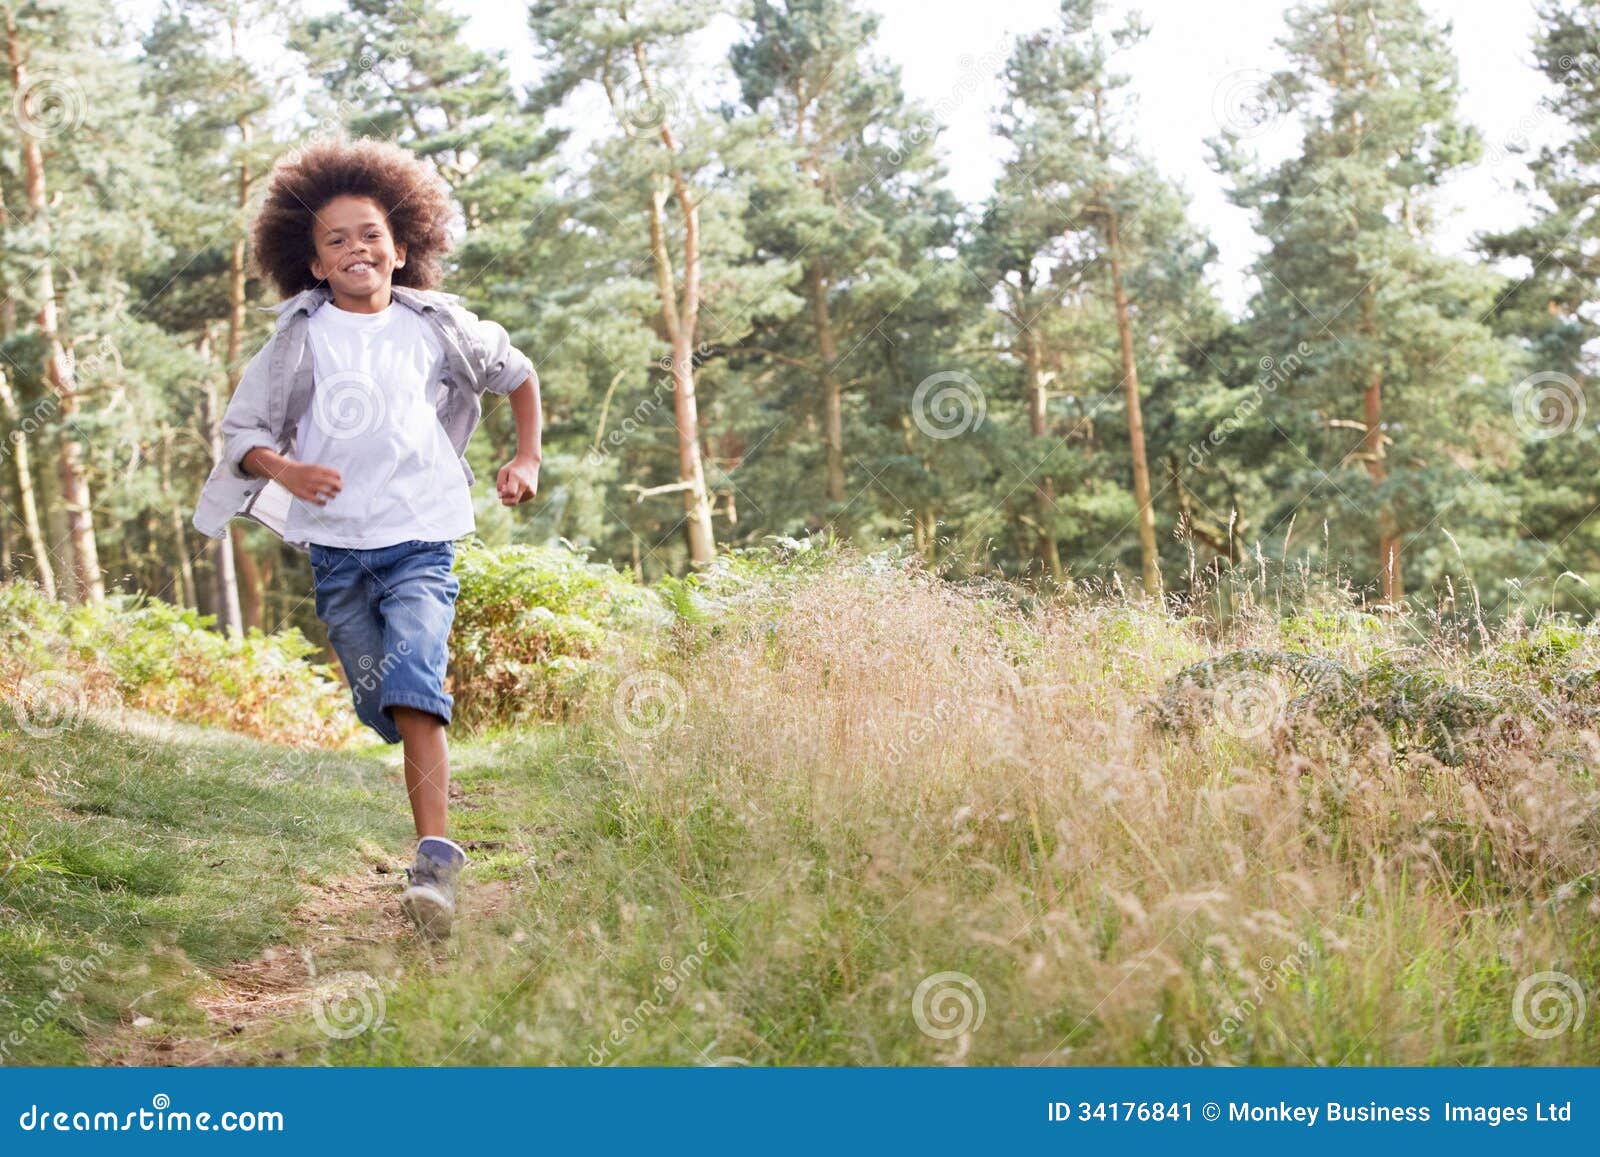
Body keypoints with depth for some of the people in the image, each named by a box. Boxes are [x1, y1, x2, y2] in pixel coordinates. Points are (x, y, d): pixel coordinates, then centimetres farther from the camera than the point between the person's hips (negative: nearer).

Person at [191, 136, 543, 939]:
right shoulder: (300, 337, 2)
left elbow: (518, 376, 21)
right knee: (380, 702, 6)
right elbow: (242, 427, 3)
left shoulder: (437, 326, 4)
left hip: (420, 539, -2)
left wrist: (527, 458, 13)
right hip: (335, 547, 2)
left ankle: (434, 863, -27)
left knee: (414, 684, -21)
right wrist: (283, 469, -17)